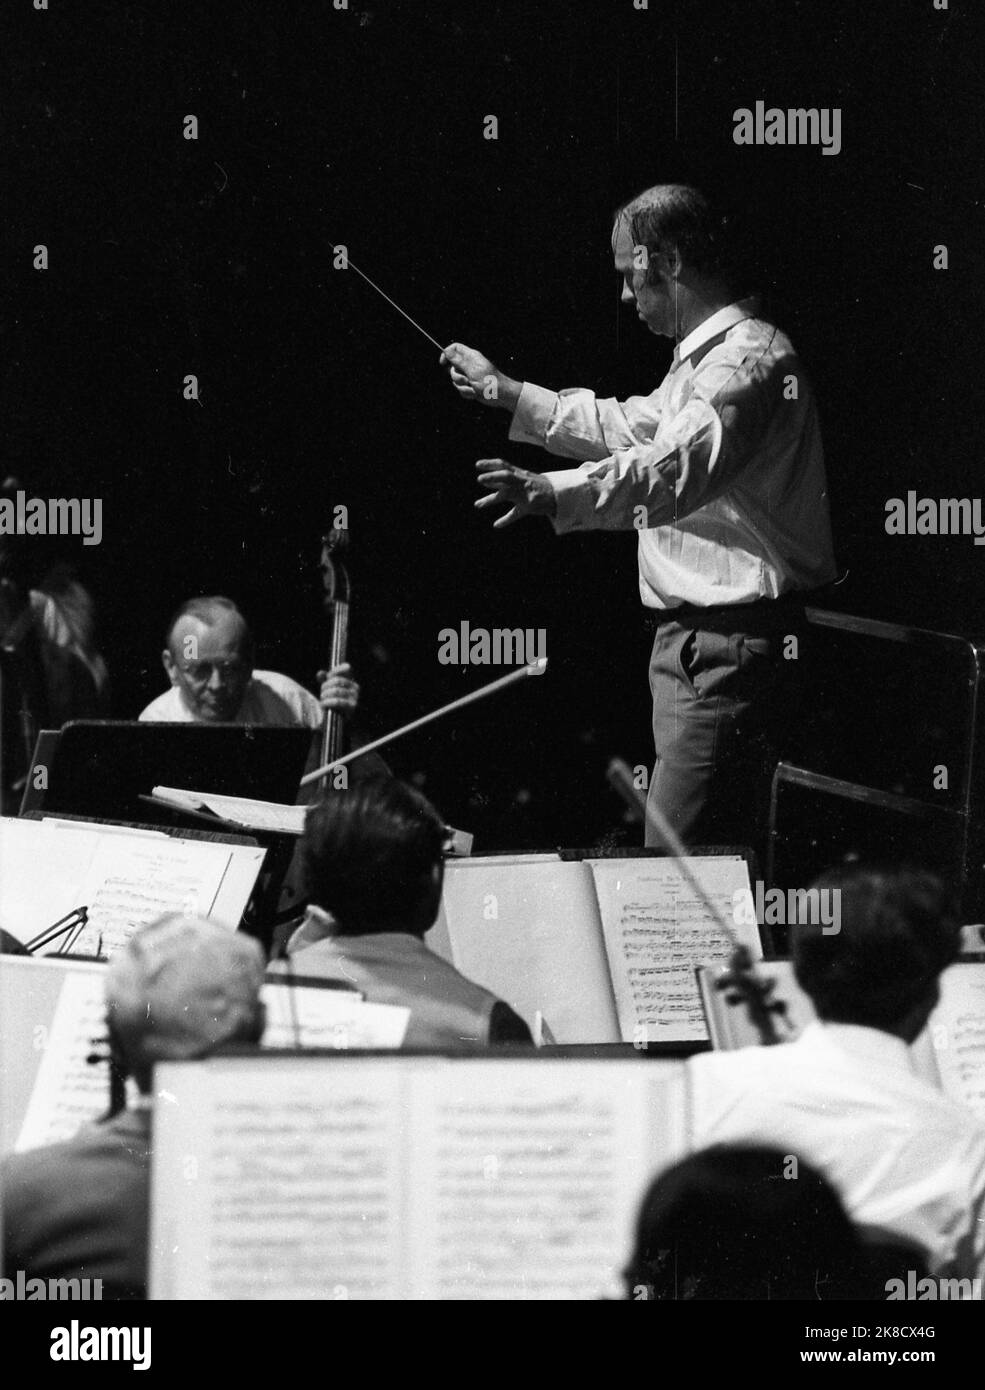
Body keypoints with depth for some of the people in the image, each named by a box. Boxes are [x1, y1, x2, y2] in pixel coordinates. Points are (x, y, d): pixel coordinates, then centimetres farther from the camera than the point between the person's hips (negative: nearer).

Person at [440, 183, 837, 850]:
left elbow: (675, 467, -35)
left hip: (730, 644, -11)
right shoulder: (707, 355, 20)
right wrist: (506, 393, 35)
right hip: (695, 643, 11)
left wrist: (552, 493, -50)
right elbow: (626, 427, 36)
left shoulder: (748, 358, -18)